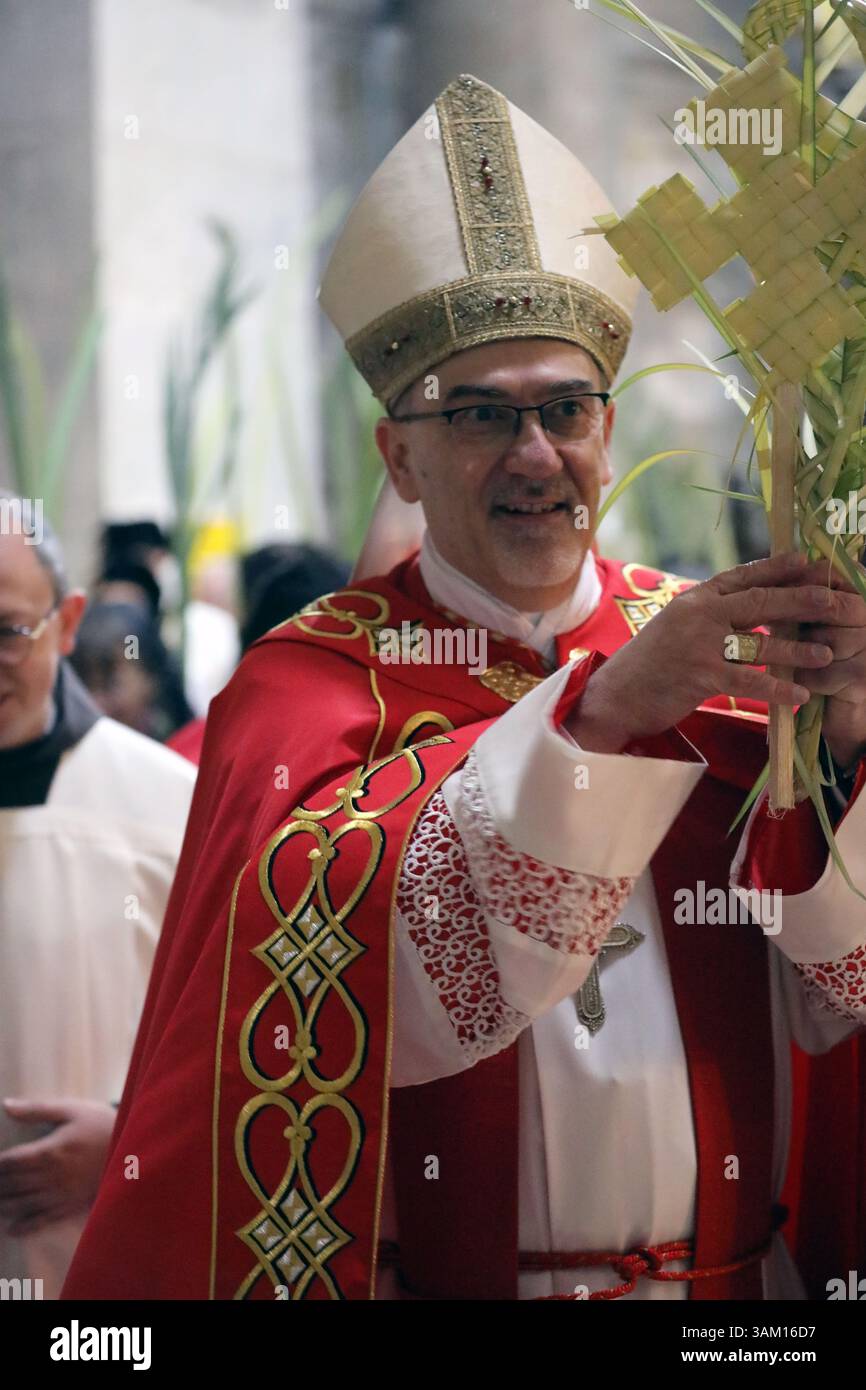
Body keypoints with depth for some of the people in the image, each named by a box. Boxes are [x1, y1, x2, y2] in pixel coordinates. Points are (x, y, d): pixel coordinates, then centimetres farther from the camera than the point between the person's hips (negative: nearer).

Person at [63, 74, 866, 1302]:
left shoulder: (726, 650, 5)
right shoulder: (310, 679, -1)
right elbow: (326, 944, -19)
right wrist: (598, 712, -27)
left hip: (740, 1283, 1)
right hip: (437, 1274, -1)